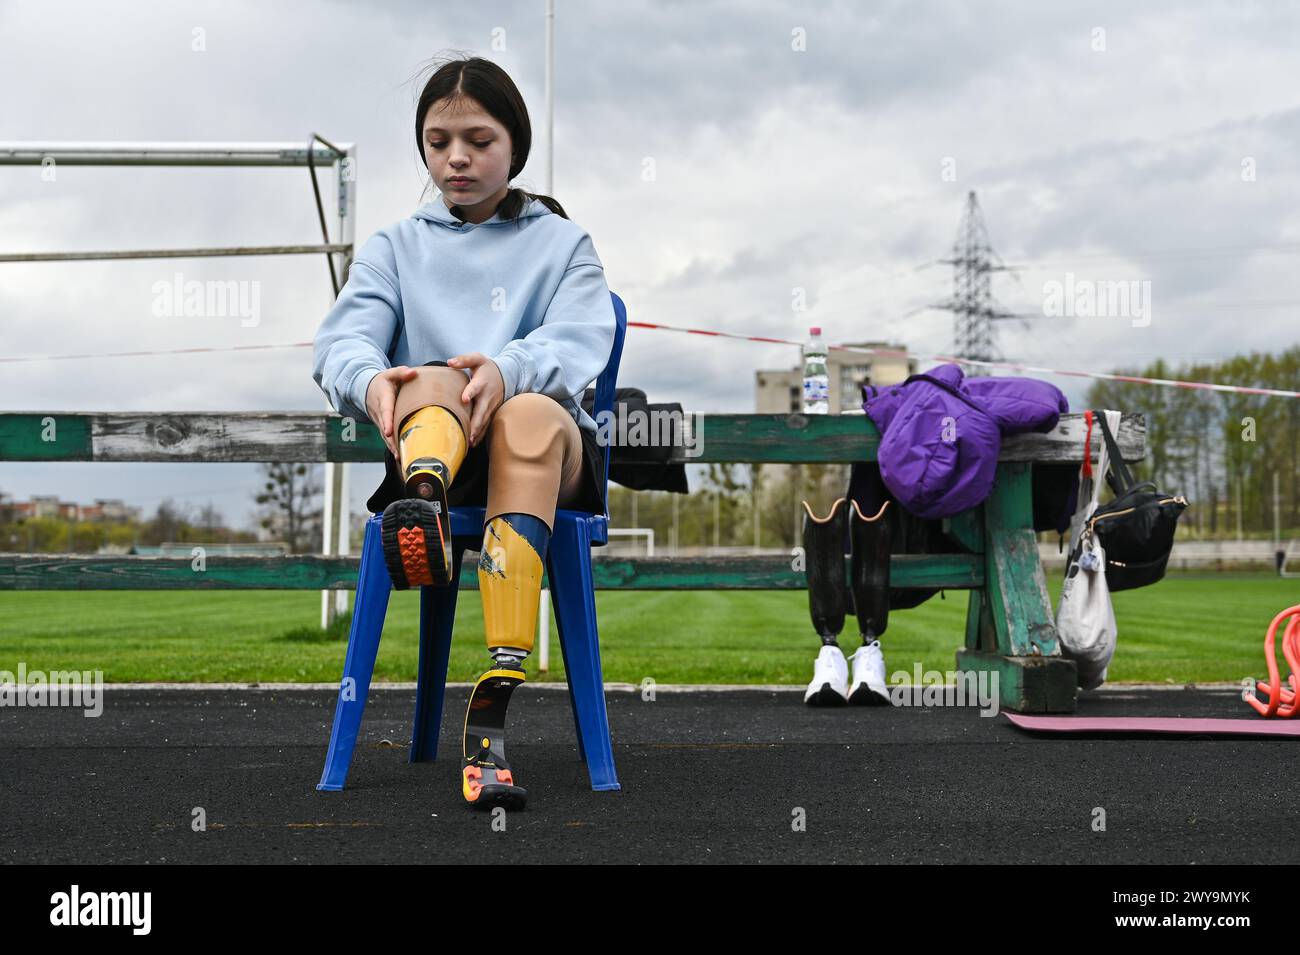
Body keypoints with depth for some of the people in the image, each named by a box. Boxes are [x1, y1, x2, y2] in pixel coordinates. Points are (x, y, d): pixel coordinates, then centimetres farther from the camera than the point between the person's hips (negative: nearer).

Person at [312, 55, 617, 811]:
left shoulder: (565, 244, 17)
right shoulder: (396, 247, 21)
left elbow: (578, 343, -5)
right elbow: (344, 339, 1)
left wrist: (508, 370, -29)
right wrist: (369, 381, -26)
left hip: (550, 452, -1)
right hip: (427, 440, 2)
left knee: (530, 416, -38)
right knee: (433, 382, -32)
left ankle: (491, 717, -50)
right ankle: (421, 513, -71)